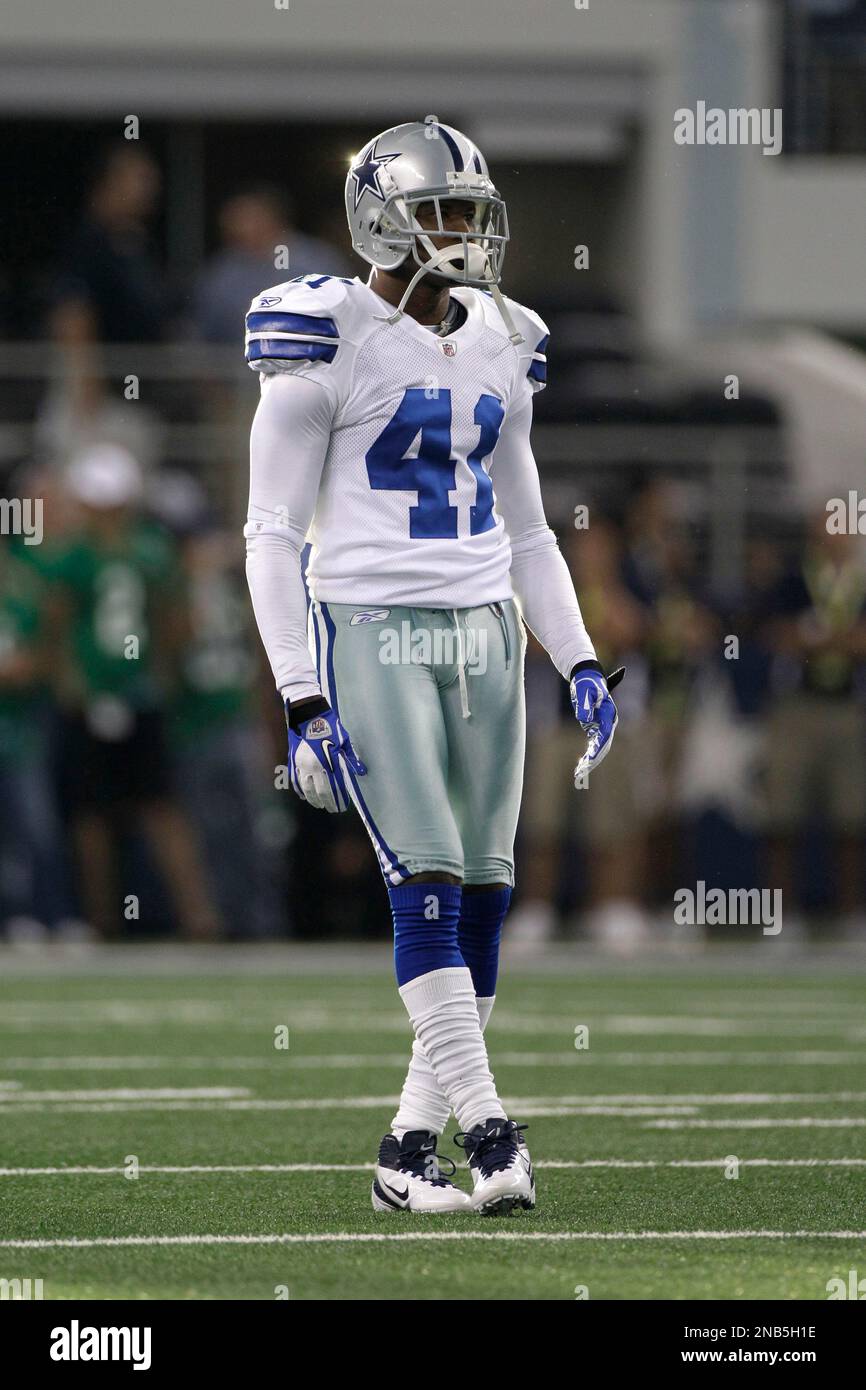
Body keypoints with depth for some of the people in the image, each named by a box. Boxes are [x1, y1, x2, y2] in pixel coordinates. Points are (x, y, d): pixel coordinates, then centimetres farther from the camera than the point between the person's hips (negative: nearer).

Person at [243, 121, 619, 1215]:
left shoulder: (502, 345, 13)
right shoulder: (331, 338, -6)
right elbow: (273, 537, -6)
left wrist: (580, 665, 10)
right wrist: (303, 702, -12)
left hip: (485, 634, 6)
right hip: (372, 631, -6)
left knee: (481, 897, 2)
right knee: (428, 881, -15)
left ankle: (409, 1148, 10)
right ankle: (488, 1137, -16)